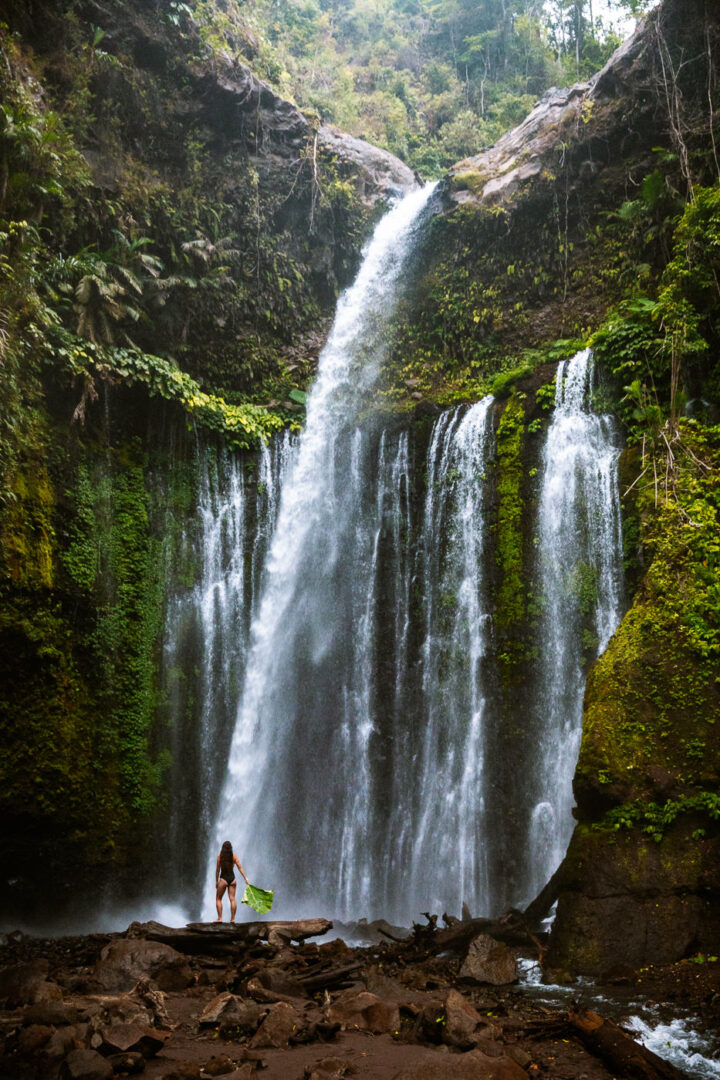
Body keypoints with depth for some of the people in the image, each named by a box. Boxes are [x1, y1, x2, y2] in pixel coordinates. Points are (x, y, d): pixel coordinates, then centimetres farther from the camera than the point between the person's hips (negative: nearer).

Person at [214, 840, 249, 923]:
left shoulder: (220, 856, -5)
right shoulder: (234, 856, 1)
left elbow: (217, 870, -4)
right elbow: (240, 867, -1)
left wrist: (216, 881, 4)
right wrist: (245, 878, 1)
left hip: (223, 879, -3)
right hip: (232, 879, 3)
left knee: (218, 899, 10)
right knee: (232, 899, 5)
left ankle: (220, 918, 4)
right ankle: (232, 918, 3)